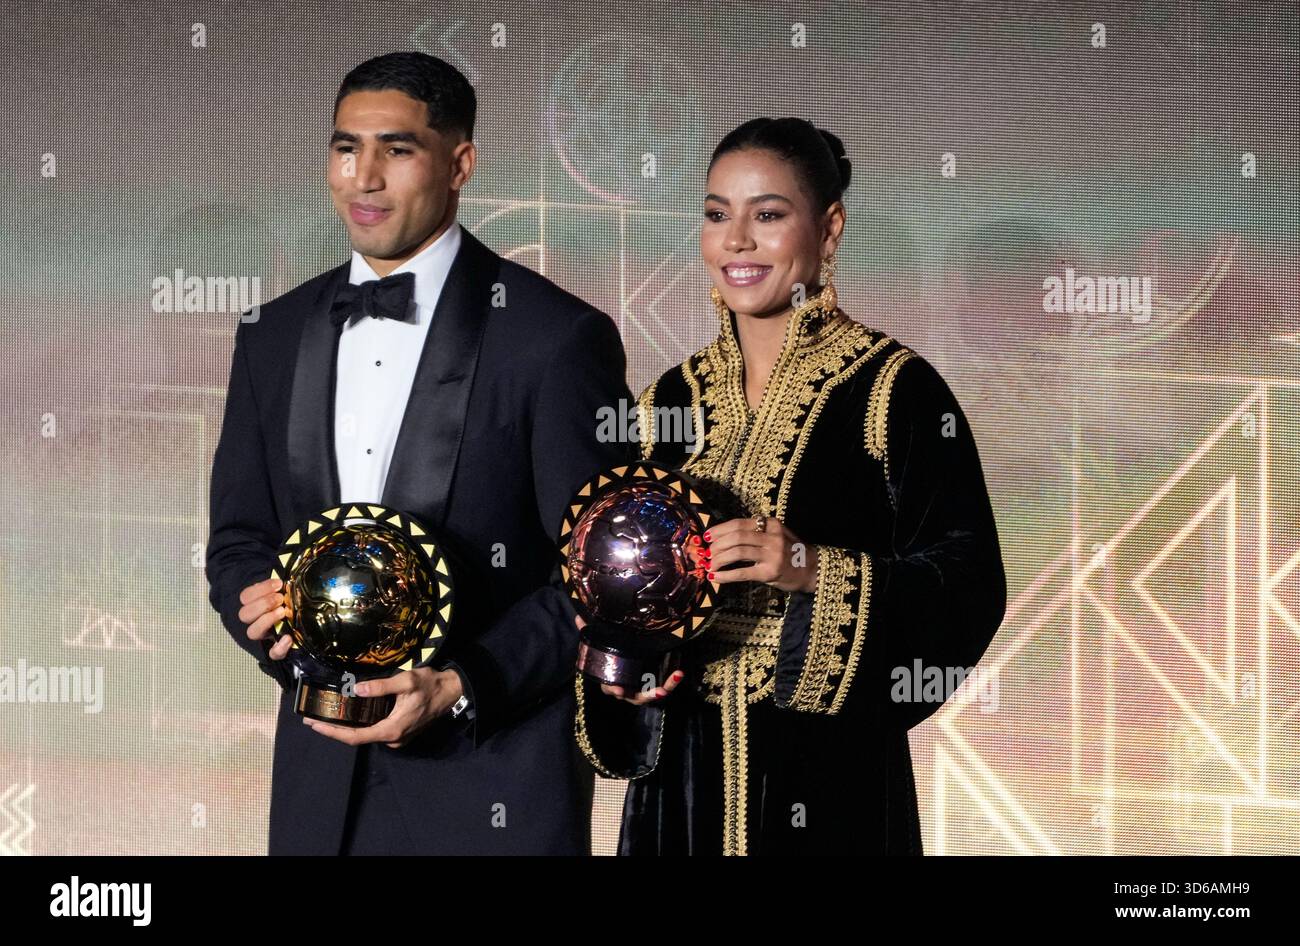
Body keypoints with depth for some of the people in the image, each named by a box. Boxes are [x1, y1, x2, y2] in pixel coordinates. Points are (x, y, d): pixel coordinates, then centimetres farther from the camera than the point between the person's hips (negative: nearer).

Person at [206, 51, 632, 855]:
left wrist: (460, 690, -18)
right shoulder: (273, 337, 9)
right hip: (323, 778, 4)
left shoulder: (559, 337, -8)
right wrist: (262, 608, -8)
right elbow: (238, 541, 14)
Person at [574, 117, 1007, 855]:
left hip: (828, 787, -4)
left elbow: (970, 591, -12)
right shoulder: (673, 400, 9)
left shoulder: (893, 389, -6)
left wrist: (816, 571, -23)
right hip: (682, 774, 5)